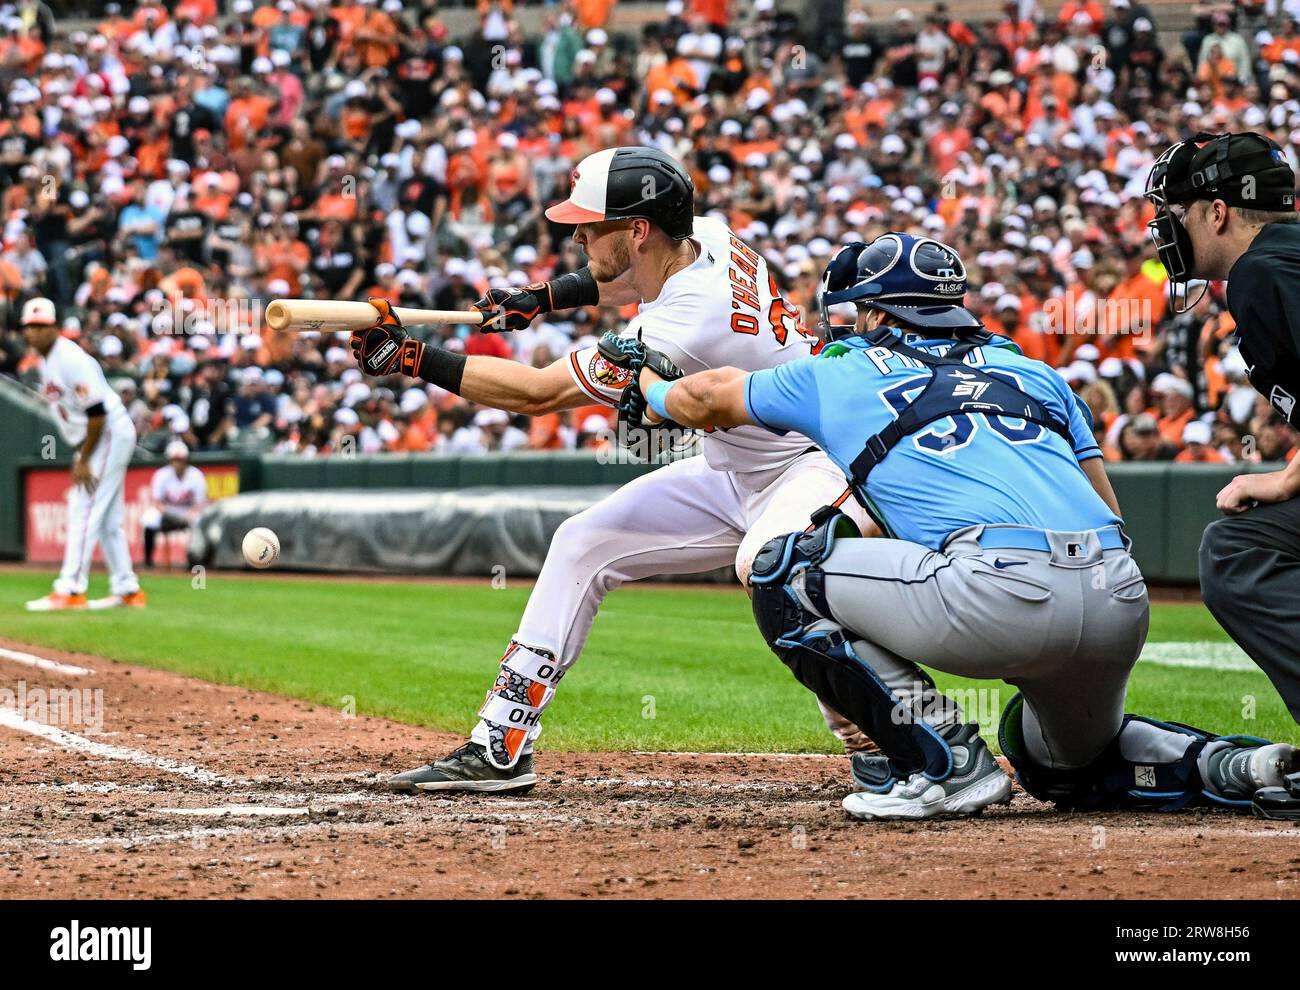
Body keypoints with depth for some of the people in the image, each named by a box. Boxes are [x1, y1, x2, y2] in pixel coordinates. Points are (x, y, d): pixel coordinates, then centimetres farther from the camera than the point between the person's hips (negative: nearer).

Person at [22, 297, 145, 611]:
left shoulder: (71, 359, -20)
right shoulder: (46, 361, 10)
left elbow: (97, 412, -24)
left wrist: (84, 460, -20)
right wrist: (80, 456, 12)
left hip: (111, 435, -10)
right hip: (93, 440, 10)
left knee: (83, 510, -13)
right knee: (107, 519, 13)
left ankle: (70, 590, -15)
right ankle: (127, 590, 19)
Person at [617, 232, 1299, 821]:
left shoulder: (840, 376, 20)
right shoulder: (1037, 374, 29)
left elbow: (709, 397, 38)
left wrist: (650, 384, 59)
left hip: (1000, 592, -6)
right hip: (1126, 604, 7)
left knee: (784, 574, 10)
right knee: (1067, 765, 34)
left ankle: (944, 764, 3)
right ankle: (1224, 765, 8)